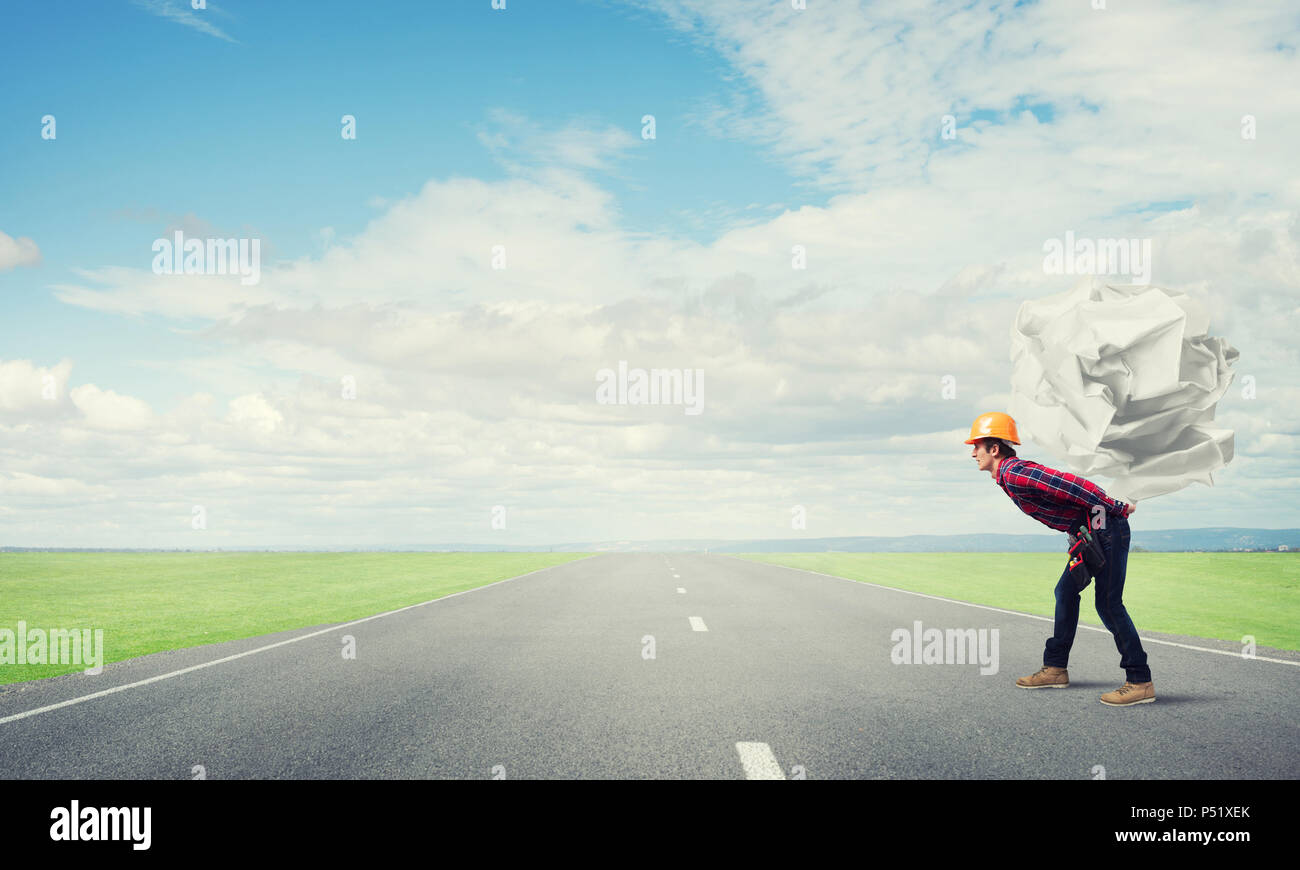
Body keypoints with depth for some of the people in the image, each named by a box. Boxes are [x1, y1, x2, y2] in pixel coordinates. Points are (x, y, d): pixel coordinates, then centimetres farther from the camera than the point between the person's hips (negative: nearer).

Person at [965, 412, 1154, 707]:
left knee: (1108, 604, -11)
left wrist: (1116, 509, -18)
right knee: (1066, 592, 16)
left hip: (1105, 527, -11)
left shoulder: (1015, 474, -18)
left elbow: (1073, 485, -23)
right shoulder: (1009, 476, 14)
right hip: (1090, 532, 11)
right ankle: (1055, 668, 24)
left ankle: (1140, 682, -8)